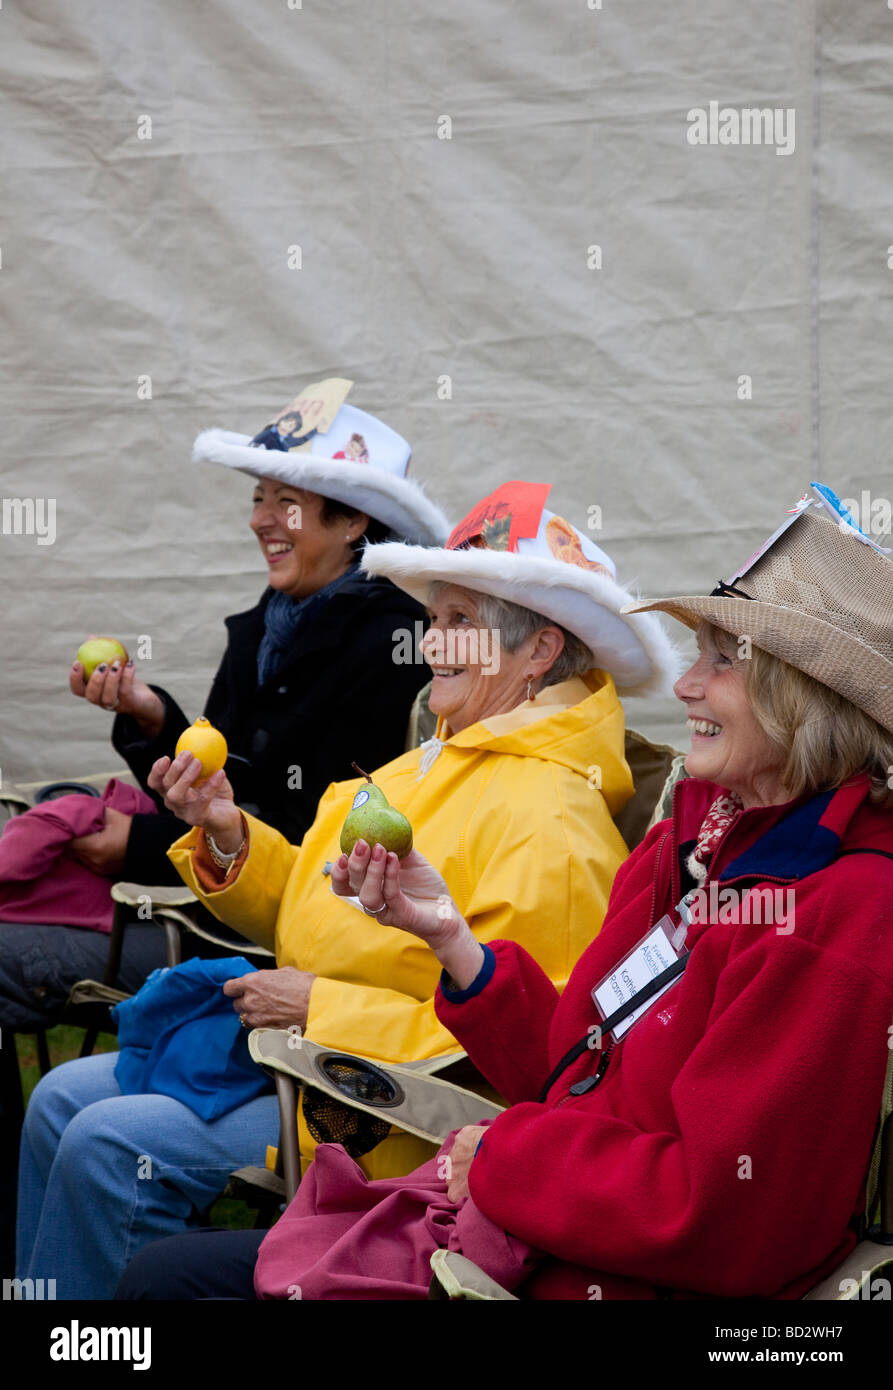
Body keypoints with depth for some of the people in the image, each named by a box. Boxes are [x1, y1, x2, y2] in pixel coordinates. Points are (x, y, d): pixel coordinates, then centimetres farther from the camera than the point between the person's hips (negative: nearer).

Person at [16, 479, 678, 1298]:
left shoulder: (551, 824, -21)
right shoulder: (449, 759, 11)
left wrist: (319, 1009, -22)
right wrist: (227, 836, 2)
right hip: (297, 1048, 10)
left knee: (107, 1148, -18)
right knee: (64, 1102, 7)